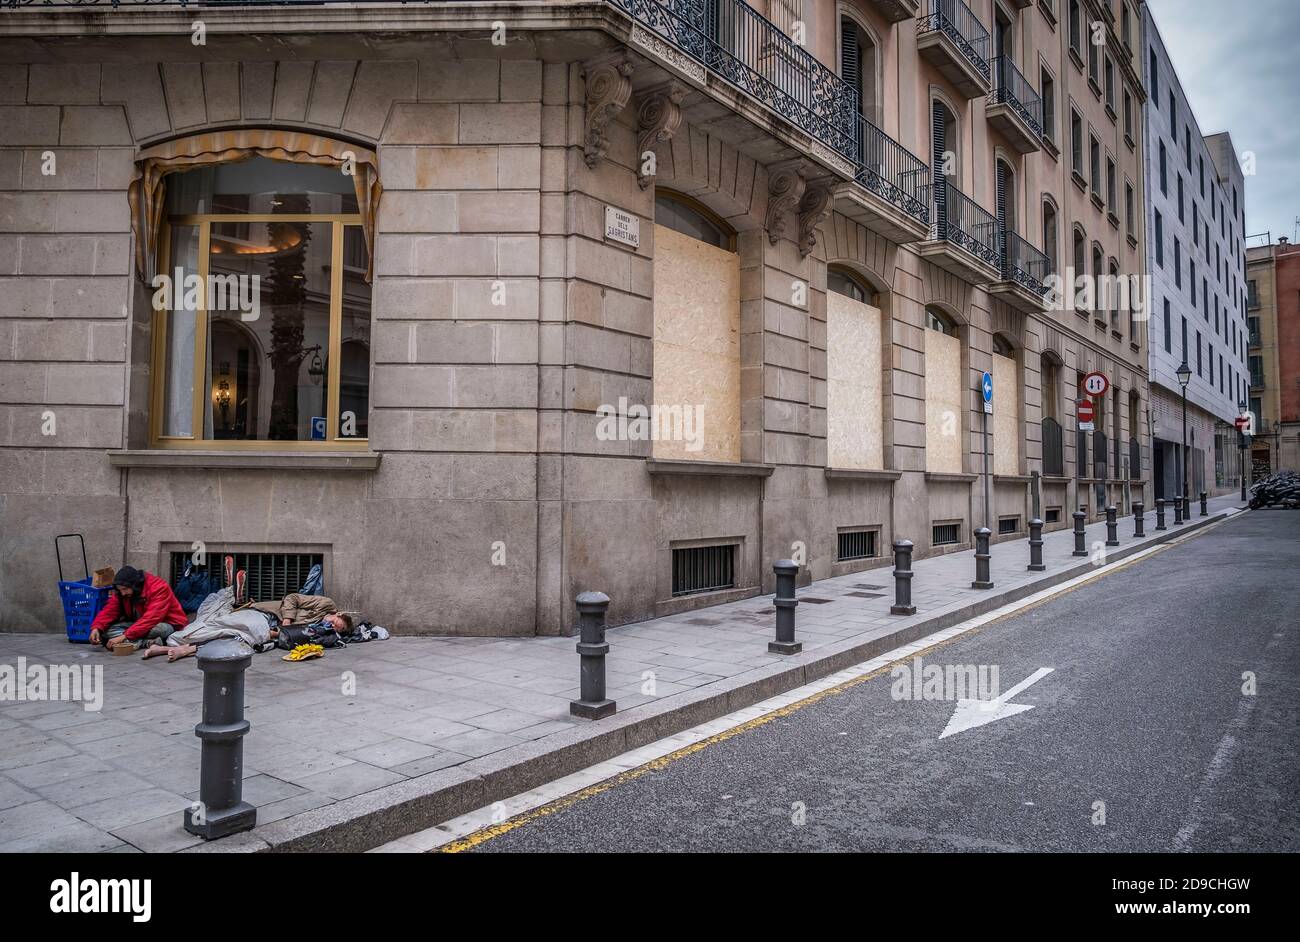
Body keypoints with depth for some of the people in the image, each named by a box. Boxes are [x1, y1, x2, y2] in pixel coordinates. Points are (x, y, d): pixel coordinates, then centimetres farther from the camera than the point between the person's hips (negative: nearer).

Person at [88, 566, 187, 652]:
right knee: (107, 629, -19)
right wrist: (96, 628, -28)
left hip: (166, 625, -7)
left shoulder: (160, 588, -24)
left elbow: (151, 619, -32)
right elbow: (109, 611, -8)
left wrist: (124, 636, -38)